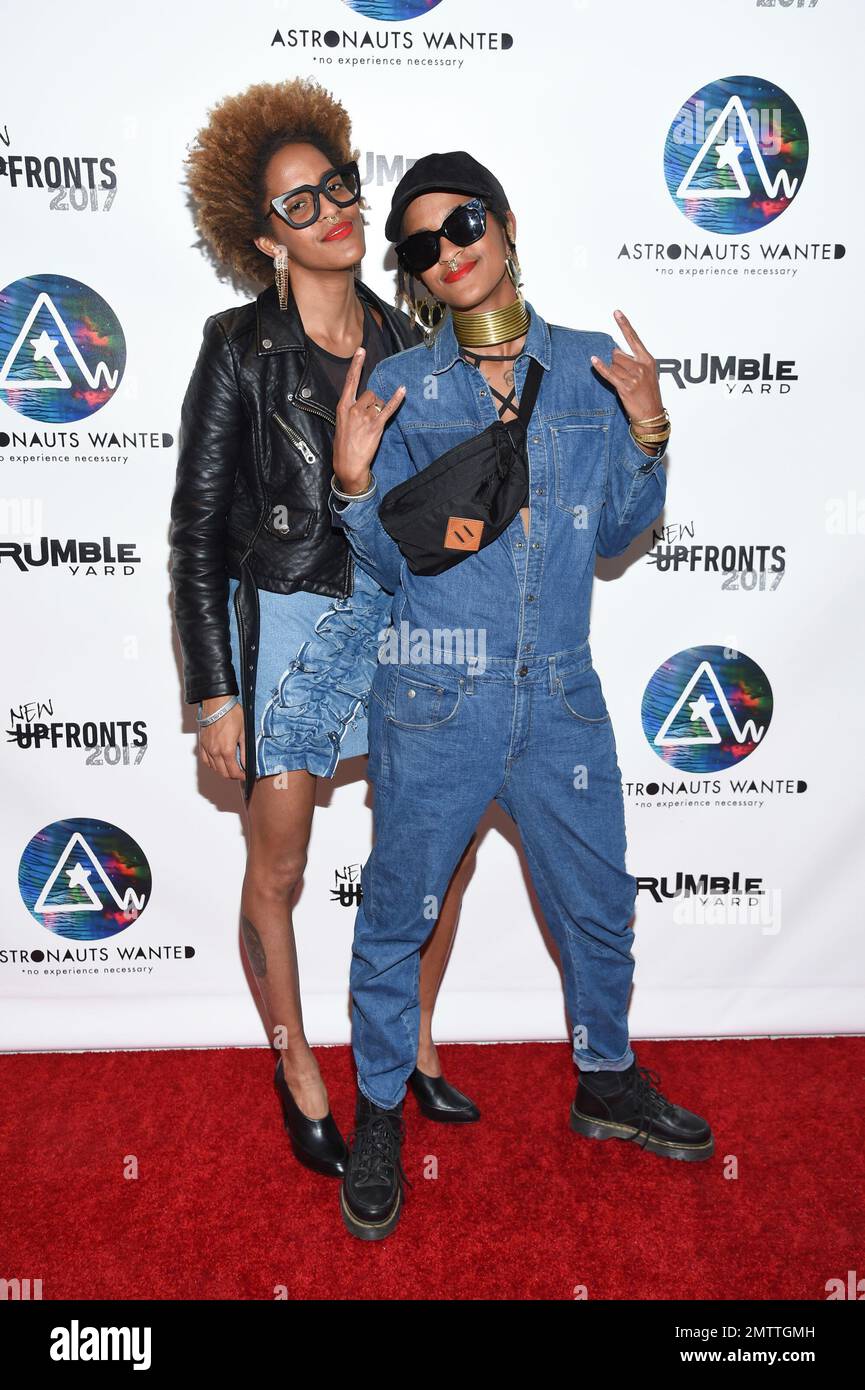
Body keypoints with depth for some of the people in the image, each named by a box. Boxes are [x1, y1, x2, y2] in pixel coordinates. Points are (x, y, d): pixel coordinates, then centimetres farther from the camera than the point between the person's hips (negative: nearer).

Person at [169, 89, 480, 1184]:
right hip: (285, 623, -4)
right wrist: (214, 693, -9)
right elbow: (197, 529, -6)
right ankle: (296, 1064, 33)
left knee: (443, 849, 10)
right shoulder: (242, 347, -6)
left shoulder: (404, 341, 7)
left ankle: (413, 1043, 34)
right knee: (277, 875, 7)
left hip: (401, 616, 5)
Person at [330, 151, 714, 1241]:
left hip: (560, 700, 3)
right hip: (433, 702, -2)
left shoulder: (590, 368, 5)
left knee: (598, 905, 17)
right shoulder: (398, 385, -1)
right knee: (396, 914, 9)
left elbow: (615, 534, 8)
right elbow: (392, 561, -3)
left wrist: (646, 431, -6)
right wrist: (353, 475, -20)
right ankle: (380, 1116, 33)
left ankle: (607, 1082, 44)